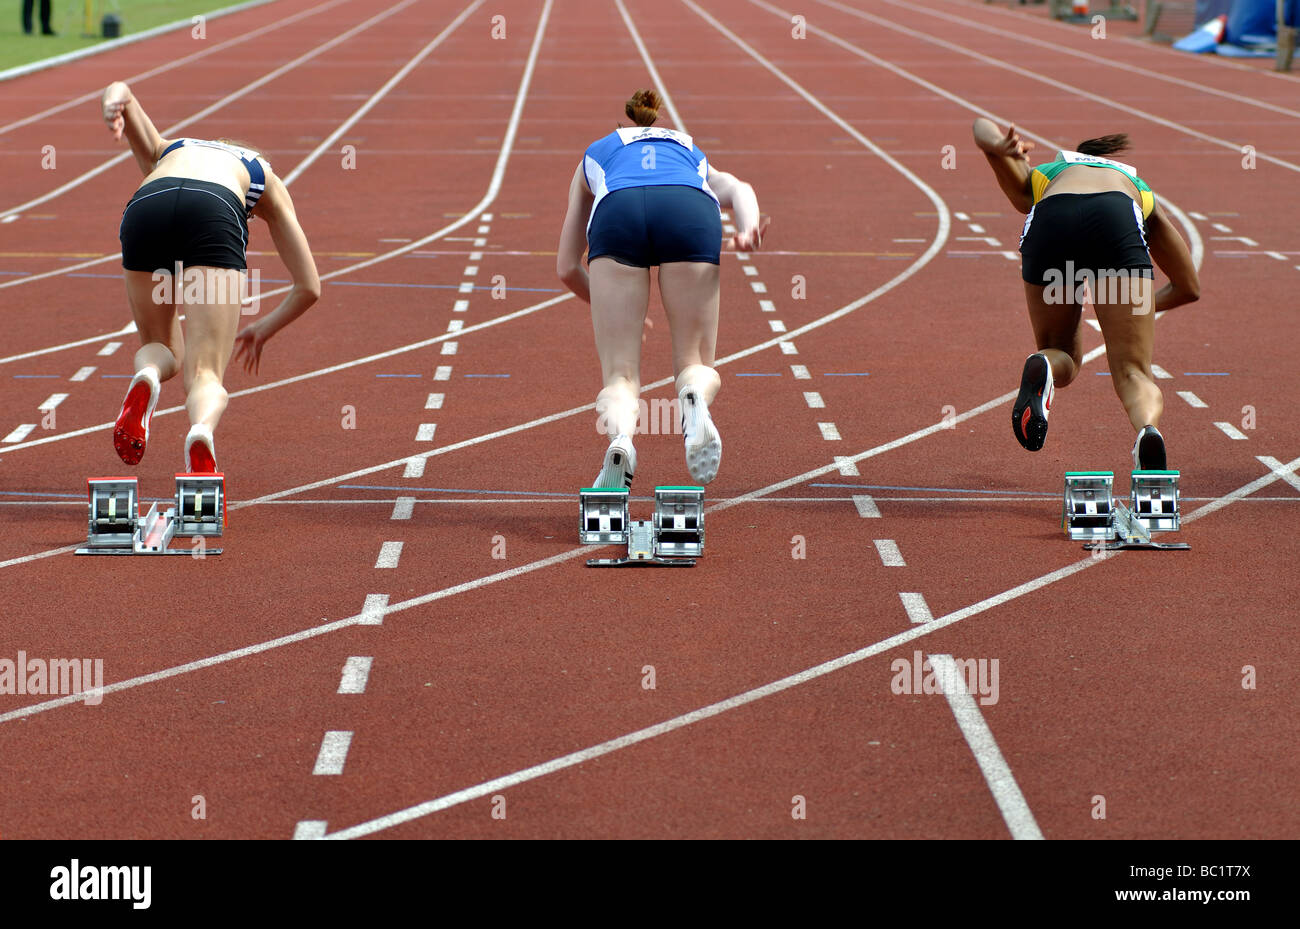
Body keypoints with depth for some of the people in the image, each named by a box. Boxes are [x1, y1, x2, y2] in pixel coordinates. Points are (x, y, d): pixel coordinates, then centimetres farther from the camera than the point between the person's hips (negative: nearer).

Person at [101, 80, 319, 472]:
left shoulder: (163, 152, 43)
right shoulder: (267, 182, 38)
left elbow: (122, 92, 23)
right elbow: (309, 288, 32)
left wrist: (114, 102, -1)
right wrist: (263, 330, 49)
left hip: (146, 207, 2)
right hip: (215, 217, -2)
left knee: (162, 350, 25)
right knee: (206, 375, -1)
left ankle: (146, 380, -11)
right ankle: (202, 431, -37)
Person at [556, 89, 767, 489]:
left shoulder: (596, 154, 43)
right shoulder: (694, 155, 43)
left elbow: (566, 267, 40)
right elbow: (738, 190, 16)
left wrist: (607, 306, 56)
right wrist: (749, 231, -4)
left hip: (617, 210, 0)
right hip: (690, 211, 0)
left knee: (620, 376, 3)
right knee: (695, 364, 12)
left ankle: (620, 436, -32)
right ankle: (696, 398, -25)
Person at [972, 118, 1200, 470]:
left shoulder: (1038, 179, 41)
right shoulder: (1143, 192, 42)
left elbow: (983, 125, 22)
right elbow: (1189, 287, 44)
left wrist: (1000, 147, 0)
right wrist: (1140, 307, 61)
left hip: (1049, 226, 1)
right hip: (1120, 225, -1)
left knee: (1062, 356, 24)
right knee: (1134, 375, 3)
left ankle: (1040, 369, -13)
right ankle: (1148, 428, -32)